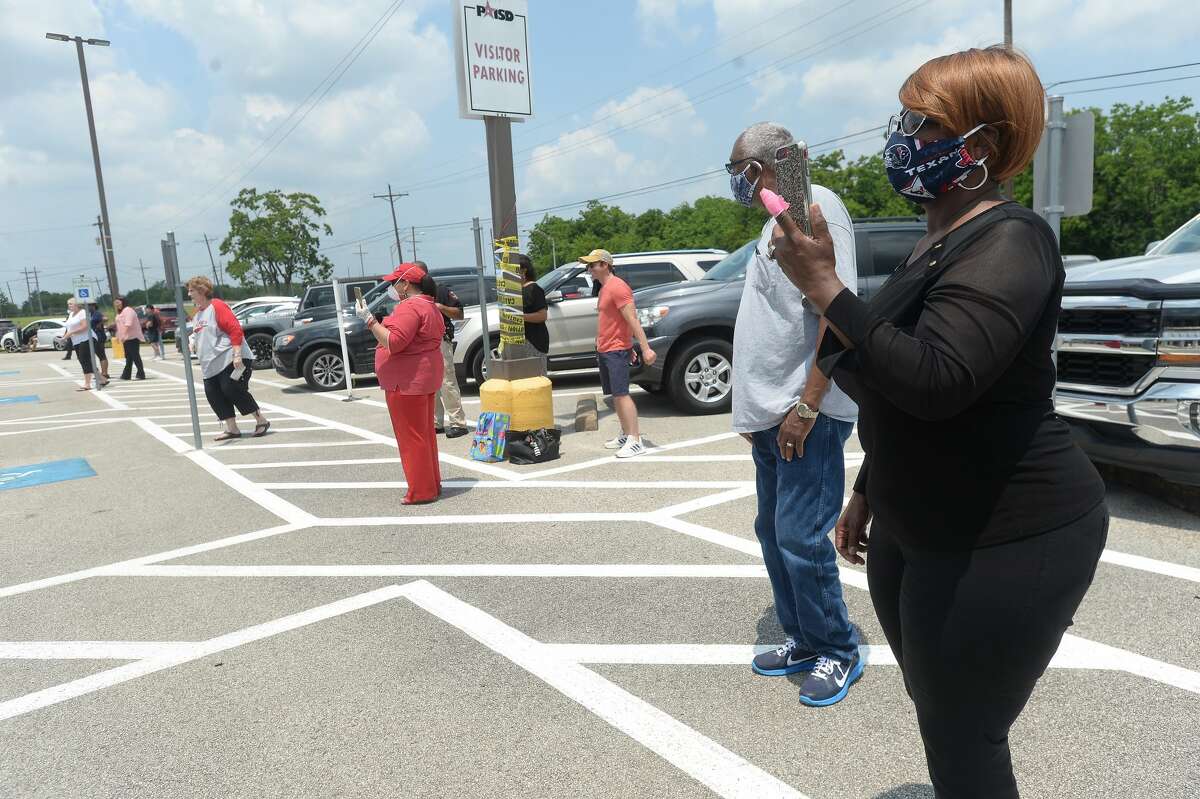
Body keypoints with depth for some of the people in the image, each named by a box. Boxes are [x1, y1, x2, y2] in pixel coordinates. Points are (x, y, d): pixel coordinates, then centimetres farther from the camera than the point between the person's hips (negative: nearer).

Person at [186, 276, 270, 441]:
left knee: (232, 390, -13)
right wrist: (192, 343, 12)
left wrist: (237, 355, -24)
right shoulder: (198, 313, 17)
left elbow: (235, 330, -18)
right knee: (213, 394, 0)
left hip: (229, 360, -9)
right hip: (211, 366, 9)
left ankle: (262, 421, 0)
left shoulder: (217, 306, -10)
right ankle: (231, 429, 6)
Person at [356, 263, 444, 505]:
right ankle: (432, 484, 25)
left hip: (407, 382, -10)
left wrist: (369, 319, -21)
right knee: (424, 433, 17)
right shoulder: (429, 306, 14)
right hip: (425, 378, 10)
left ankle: (421, 492, 2)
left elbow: (393, 343, -26)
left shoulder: (409, 307, -18)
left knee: (411, 437, -3)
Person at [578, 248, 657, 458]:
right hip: (604, 350, 10)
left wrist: (645, 348, -26)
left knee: (621, 394, -12)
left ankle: (635, 441, -11)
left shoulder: (617, 287, -15)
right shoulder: (604, 288, 16)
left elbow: (633, 320, -21)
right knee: (615, 395, 12)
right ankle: (625, 435, 20)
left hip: (616, 351, -10)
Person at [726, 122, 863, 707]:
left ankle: (838, 652, 14)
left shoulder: (814, 206, -11)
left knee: (799, 537, -6)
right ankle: (802, 640, 28)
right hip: (772, 413, 10)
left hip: (806, 414, -10)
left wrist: (806, 404, -24)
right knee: (774, 533, 14)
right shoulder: (779, 219, 19)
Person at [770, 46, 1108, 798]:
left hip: (1007, 538, -9)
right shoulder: (939, 242, 12)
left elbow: (937, 381, -31)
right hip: (921, 530, 10)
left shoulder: (1007, 239, -18)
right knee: (938, 716, 23)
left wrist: (825, 288, -30)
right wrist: (868, 491, 20)